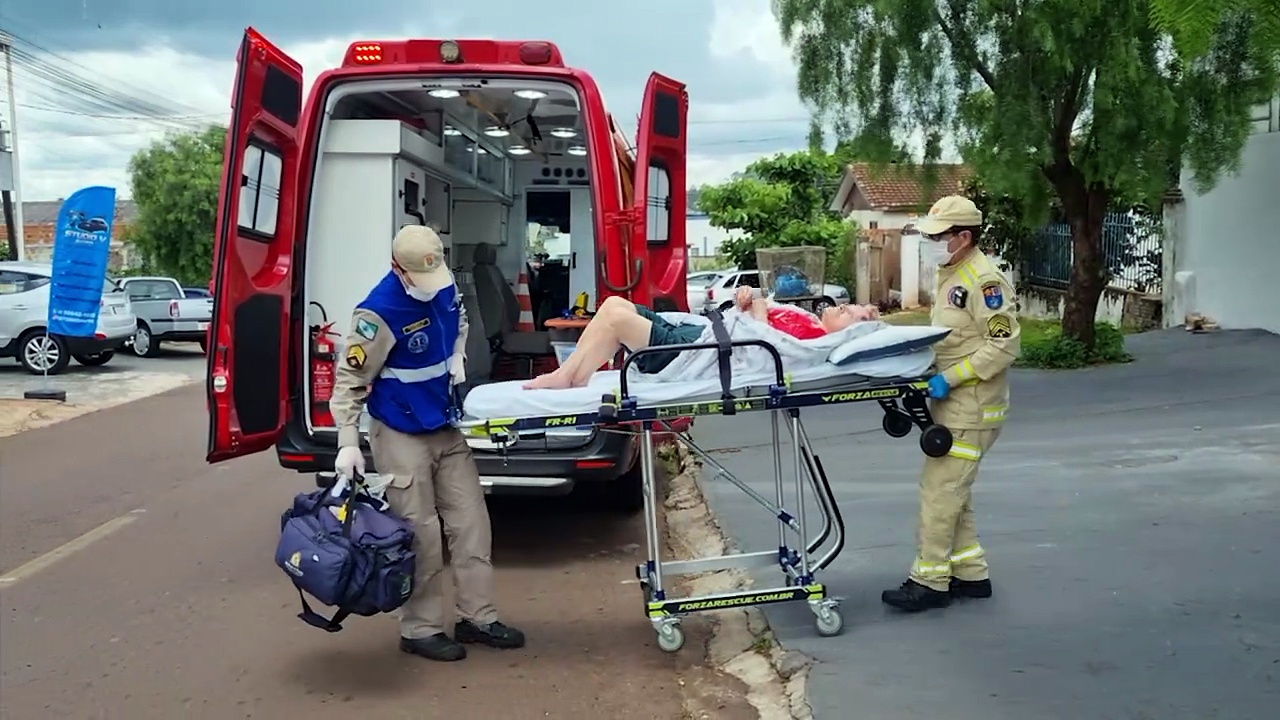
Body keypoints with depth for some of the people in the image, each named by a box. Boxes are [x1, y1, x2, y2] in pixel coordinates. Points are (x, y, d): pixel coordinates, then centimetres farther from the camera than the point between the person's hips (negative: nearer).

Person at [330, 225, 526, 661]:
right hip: (401, 435, -7)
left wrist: (458, 357, 3)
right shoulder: (379, 311, -23)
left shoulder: (445, 286, -1)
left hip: (445, 427, 7)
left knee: (471, 522, 9)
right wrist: (348, 443, -21)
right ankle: (420, 630, 13)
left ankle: (477, 617, 21)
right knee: (419, 535, -2)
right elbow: (350, 379, -18)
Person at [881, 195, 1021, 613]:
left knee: (940, 491, -6)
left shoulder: (985, 279, -17)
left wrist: (950, 378, -22)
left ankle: (929, 581, 2)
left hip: (972, 409, -10)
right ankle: (971, 574, 25)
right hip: (951, 404, 10)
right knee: (954, 492, 15)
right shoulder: (949, 276, 14)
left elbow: (1004, 346, -22)